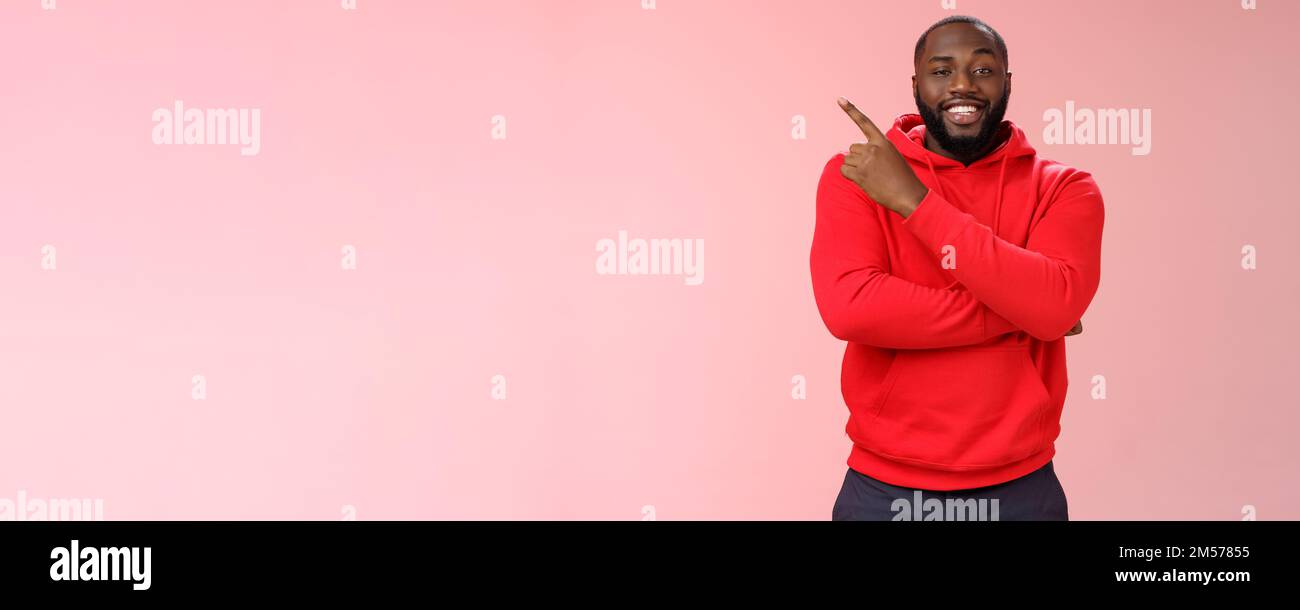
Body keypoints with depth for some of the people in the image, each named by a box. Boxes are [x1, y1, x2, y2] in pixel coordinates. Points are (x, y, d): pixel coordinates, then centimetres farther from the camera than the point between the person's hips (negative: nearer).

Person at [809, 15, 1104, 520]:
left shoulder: (1064, 189, -2)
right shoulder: (855, 176, -4)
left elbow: (1057, 304, -21)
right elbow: (849, 307, -20)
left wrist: (915, 201, -20)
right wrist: (1018, 313, -16)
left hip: (1021, 489, 1)